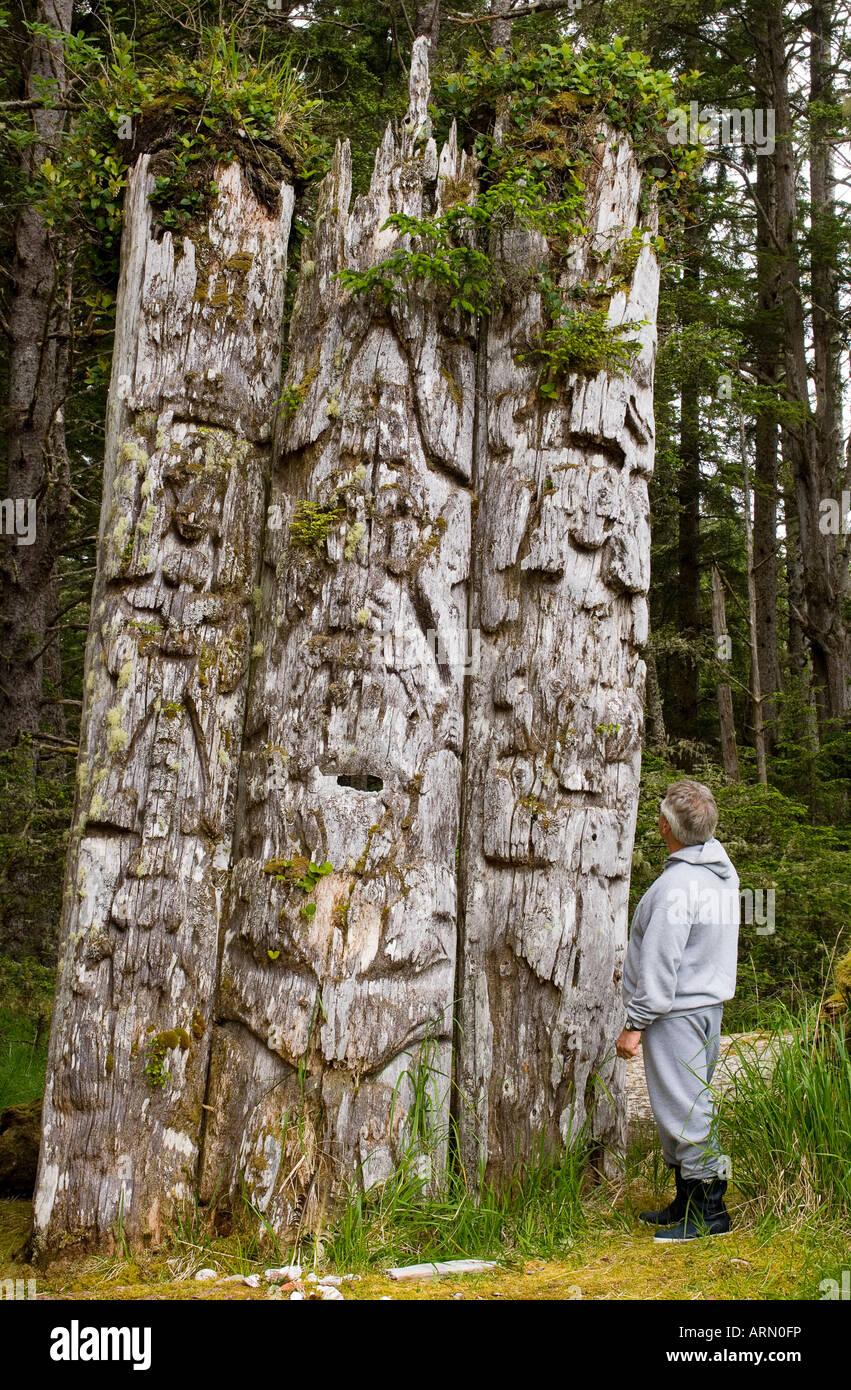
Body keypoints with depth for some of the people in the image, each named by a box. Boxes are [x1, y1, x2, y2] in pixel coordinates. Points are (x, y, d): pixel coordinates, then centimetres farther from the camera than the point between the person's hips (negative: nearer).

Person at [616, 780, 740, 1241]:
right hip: (710, 1002, 10)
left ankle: (710, 1210, 3)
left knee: (682, 1108, -2)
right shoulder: (725, 872, 7)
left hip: (675, 1011, -10)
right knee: (688, 1104, 17)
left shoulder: (676, 884, -22)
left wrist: (635, 1023, -14)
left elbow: (660, 964, -20)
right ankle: (687, 1202, 26)